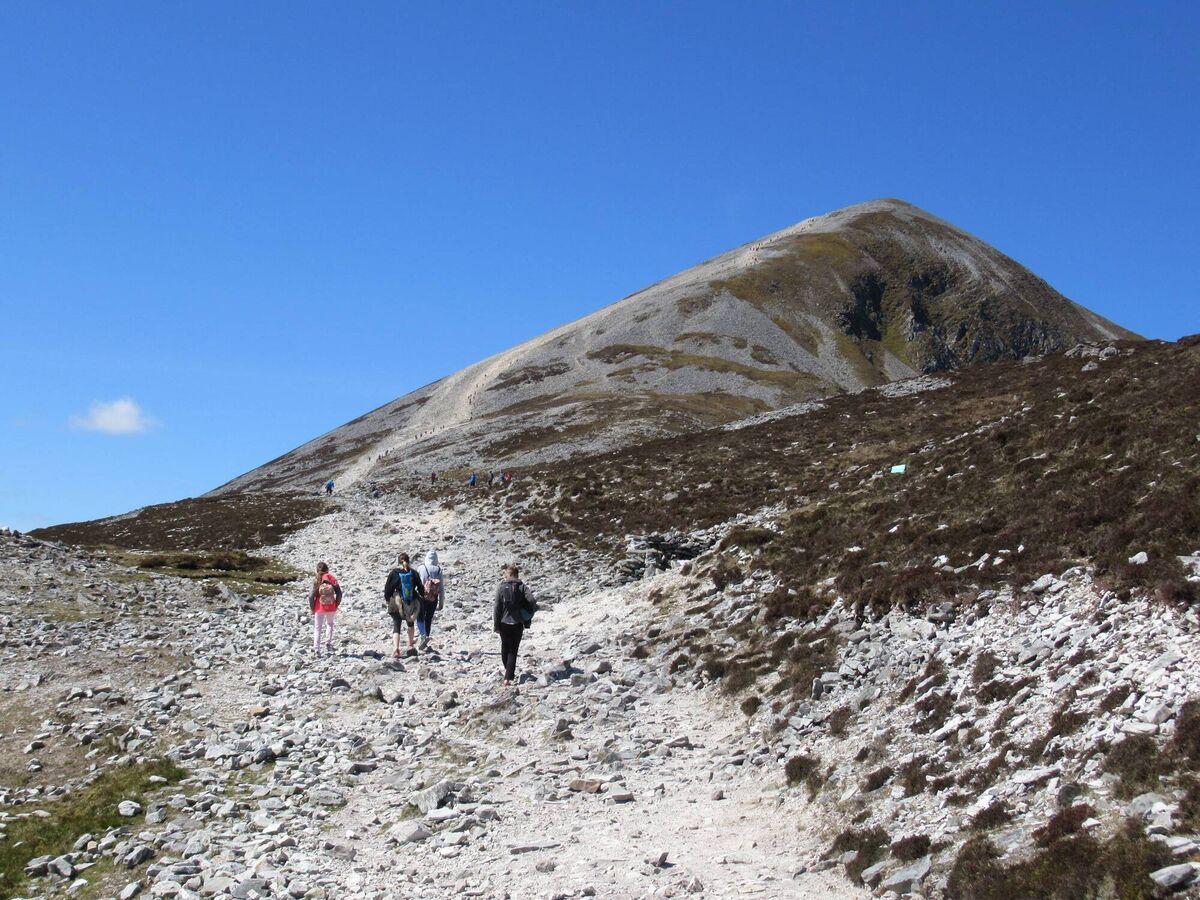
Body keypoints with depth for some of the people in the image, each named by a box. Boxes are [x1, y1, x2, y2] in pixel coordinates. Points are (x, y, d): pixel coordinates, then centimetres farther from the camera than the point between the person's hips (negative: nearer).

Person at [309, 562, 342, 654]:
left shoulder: (316, 581, -9)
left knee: (317, 627, 11)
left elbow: (311, 596, -12)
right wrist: (336, 604, 9)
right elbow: (339, 593, -5)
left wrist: (312, 608, 1)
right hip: (331, 608, 2)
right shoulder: (332, 579, -4)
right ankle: (328, 643, 12)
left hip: (319, 608, -2)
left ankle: (316, 648, 5)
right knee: (330, 624, 26)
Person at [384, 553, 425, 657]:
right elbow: (420, 588, 3)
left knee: (396, 626, 1)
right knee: (410, 623, 25)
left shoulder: (394, 573, -6)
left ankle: (395, 648, -17)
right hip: (412, 604, 2)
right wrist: (423, 596, 21)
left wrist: (386, 599, 12)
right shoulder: (413, 573, -2)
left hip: (397, 604, -2)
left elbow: (388, 588, -3)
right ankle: (411, 646, 31)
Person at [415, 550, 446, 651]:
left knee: (420, 618, 11)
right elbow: (442, 587, 0)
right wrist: (441, 602, 8)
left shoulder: (420, 568, -8)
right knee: (429, 619, 14)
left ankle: (423, 636, -14)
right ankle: (425, 643, 19)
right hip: (433, 598, 2)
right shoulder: (438, 570, -3)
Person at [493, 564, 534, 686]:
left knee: (505, 647, 21)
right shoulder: (522, 587, -3)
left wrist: (496, 625, 2)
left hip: (504, 624, 0)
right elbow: (531, 604, -12)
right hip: (517, 624, 0)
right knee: (513, 650, 4)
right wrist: (527, 621, 0)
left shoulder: (501, 588, -5)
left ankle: (509, 673, 32)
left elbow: (497, 608, -5)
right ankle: (508, 677, -7)